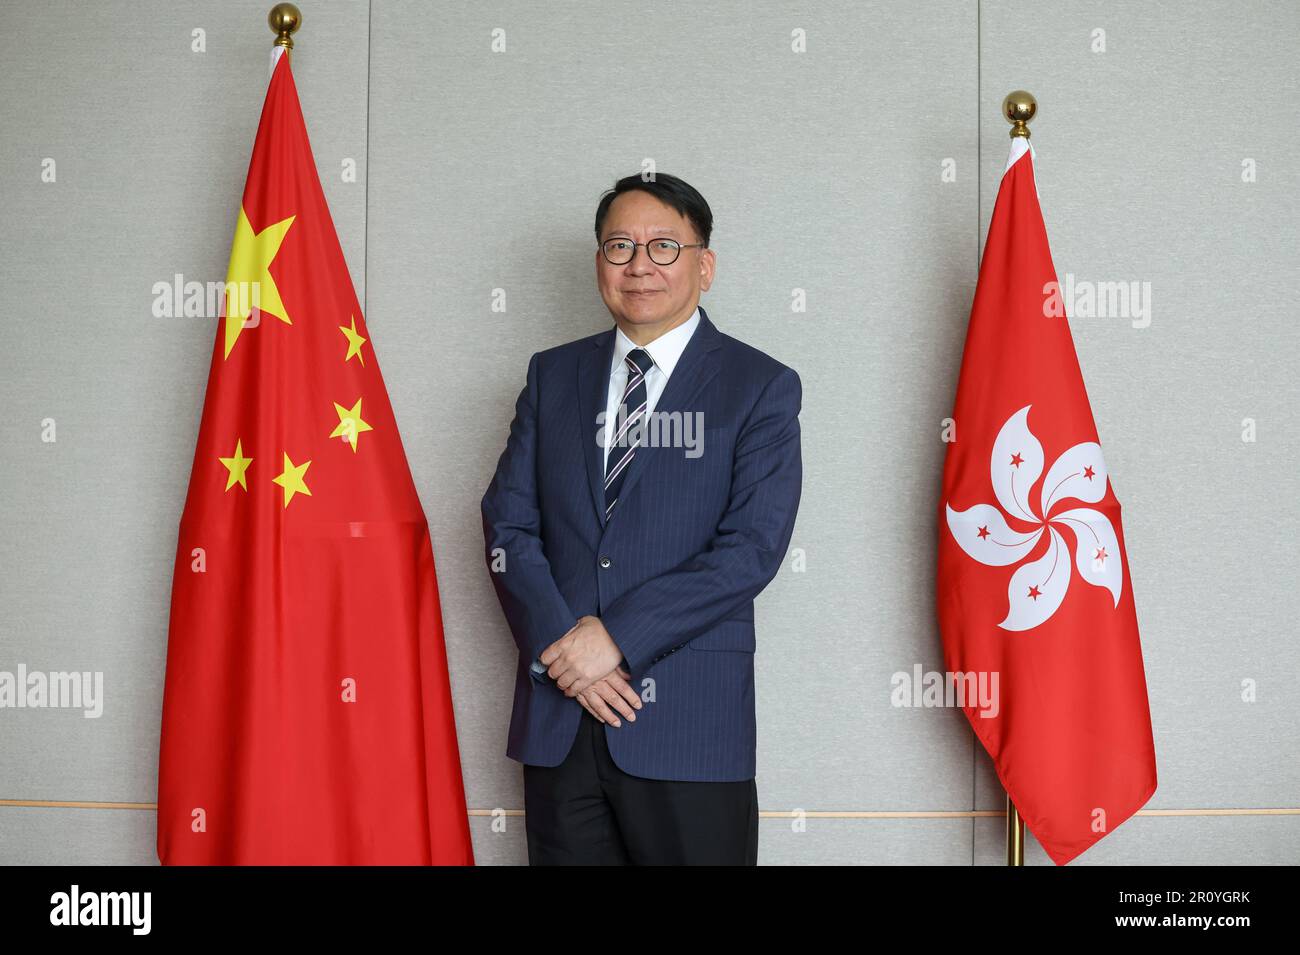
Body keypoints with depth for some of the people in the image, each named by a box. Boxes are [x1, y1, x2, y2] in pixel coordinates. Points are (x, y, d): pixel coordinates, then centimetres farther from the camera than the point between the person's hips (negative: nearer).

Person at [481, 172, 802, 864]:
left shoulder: (761, 387, 0)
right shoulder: (553, 375, 13)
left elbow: (752, 546, -9)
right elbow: (507, 524, 6)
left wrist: (617, 638, -14)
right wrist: (558, 644, -10)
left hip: (689, 725, -3)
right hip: (558, 717, 3)